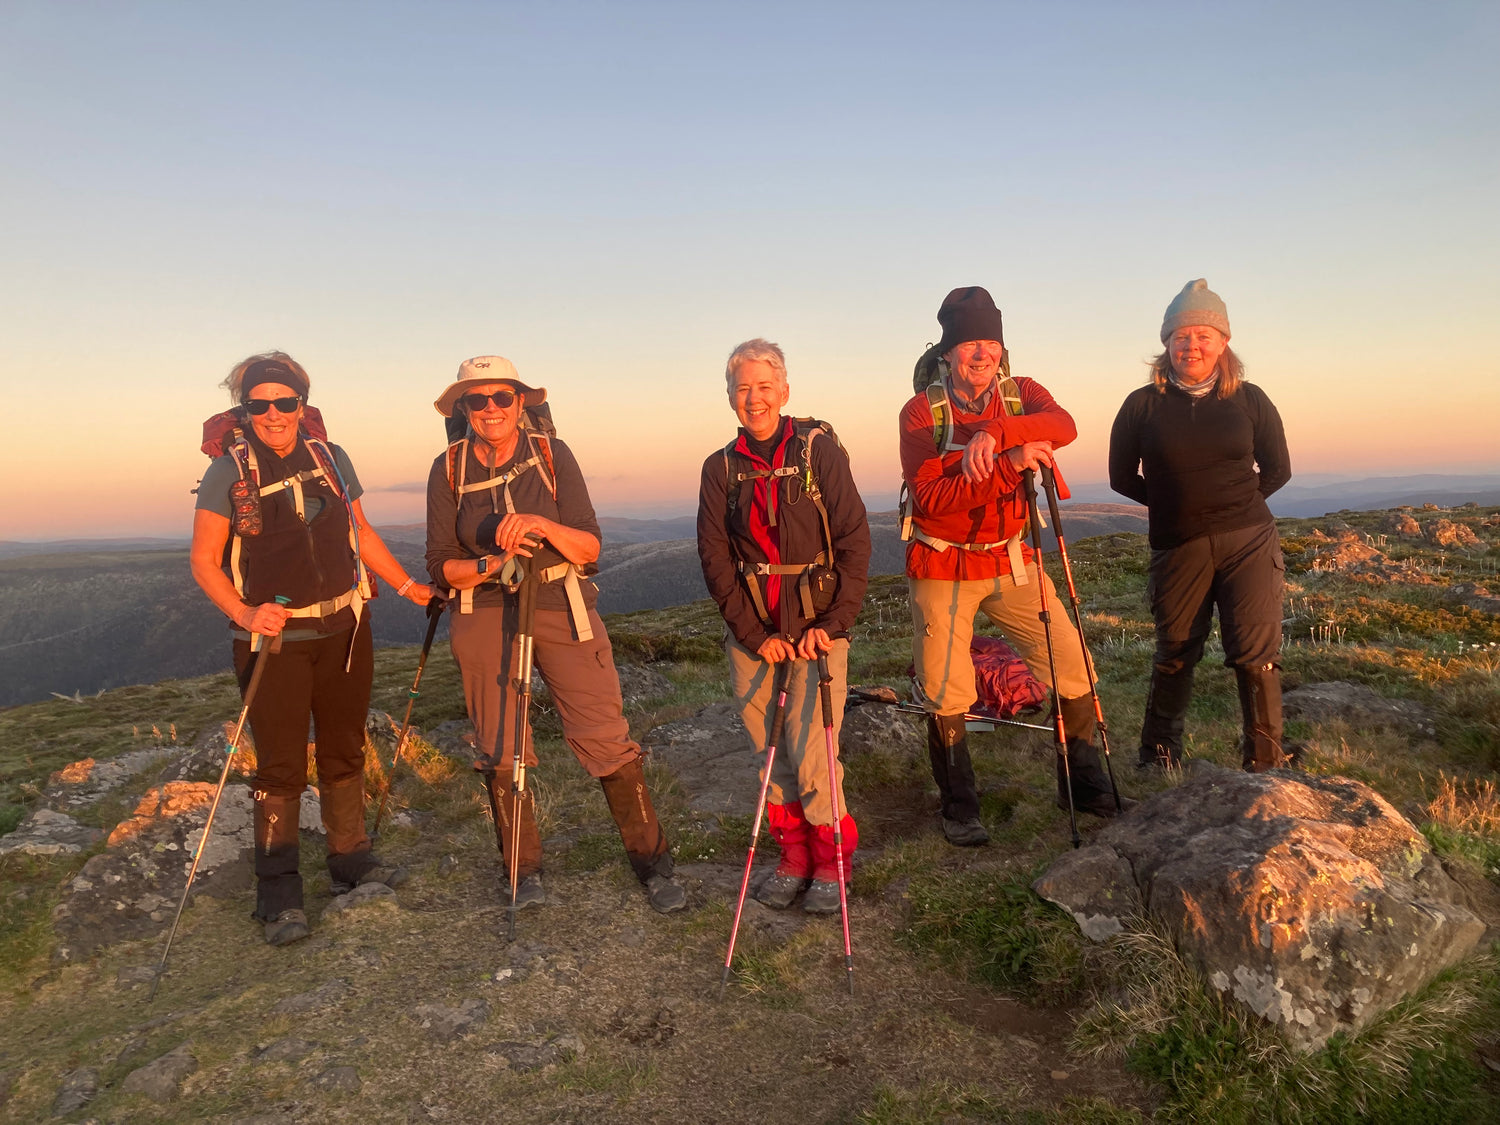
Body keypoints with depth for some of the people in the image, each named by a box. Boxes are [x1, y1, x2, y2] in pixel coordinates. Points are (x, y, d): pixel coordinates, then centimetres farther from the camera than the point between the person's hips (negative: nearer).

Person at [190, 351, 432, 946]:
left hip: (344, 629, 4)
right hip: (274, 636, -4)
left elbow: (362, 534, 15)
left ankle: (351, 860, 29)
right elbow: (204, 561, -5)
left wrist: (410, 586, 13)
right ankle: (278, 895, 11)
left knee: (344, 752, 14)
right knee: (281, 767, -1)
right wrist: (244, 614, -20)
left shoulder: (331, 459, 4)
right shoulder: (228, 472, -7)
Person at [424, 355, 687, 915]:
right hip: (484, 618, 2)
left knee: (606, 739, -7)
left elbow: (589, 547, -6)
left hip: (563, 608, -1)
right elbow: (441, 565, 1)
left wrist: (545, 526, -25)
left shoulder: (552, 455, -2)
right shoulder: (449, 470, 1)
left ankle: (654, 865, 7)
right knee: (499, 751, 7)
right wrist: (491, 565, -17)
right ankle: (525, 873, 25)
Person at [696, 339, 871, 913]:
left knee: (809, 746, -8)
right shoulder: (721, 468, 5)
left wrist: (832, 625, -12)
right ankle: (794, 852, 25)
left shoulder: (819, 450, -3)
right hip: (751, 629, 3)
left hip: (818, 623, -3)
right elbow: (715, 560, 3)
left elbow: (855, 542, -5)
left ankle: (832, 855, 15)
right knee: (767, 743, 6)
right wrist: (756, 635, -5)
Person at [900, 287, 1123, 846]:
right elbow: (931, 497, -21)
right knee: (945, 696, 3)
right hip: (942, 570, -3)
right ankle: (960, 809, 24)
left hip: (1011, 562, 3)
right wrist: (1009, 463, -29)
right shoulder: (921, 410, -8)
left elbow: (1065, 426, -22)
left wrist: (996, 431, -38)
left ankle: (1080, 783, 25)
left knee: (1074, 670, 2)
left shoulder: (1022, 395, 1)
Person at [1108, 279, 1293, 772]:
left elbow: (1277, 470, 13)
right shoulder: (1143, 405, -1)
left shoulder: (1248, 400, 4)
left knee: (1255, 655, -5)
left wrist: (1229, 505, 12)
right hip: (1177, 548, 0)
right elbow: (1123, 478, 7)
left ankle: (1266, 763, 7)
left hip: (1248, 541, 1)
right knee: (1175, 655, 9)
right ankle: (1158, 759, 27)